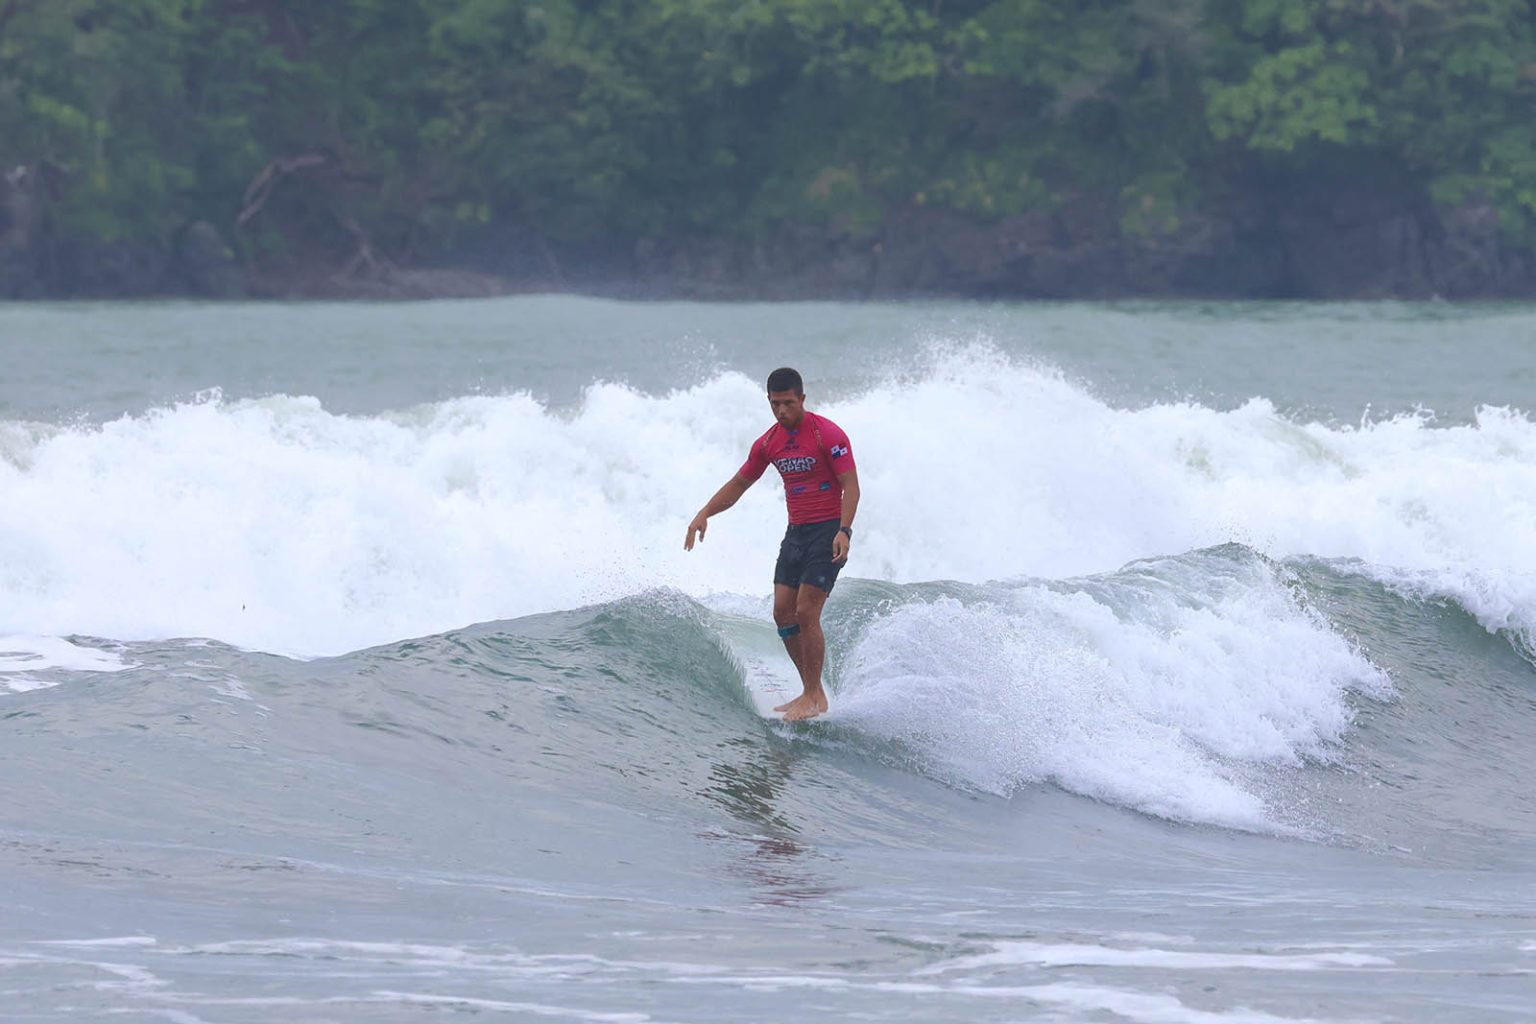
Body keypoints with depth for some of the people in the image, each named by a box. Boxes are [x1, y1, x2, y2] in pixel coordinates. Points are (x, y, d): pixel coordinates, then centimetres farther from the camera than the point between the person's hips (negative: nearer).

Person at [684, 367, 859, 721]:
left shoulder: (828, 434, -14)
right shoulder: (769, 442, 7)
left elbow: (851, 487, -17)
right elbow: (739, 484, 18)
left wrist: (844, 530, -31)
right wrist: (704, 513, 6)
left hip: (827, 532, -8)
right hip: (796, 532, 8)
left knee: (806, 613, -13)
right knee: (783, 613, 2)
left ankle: (815, 697, -4)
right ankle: (811, 692, 11)